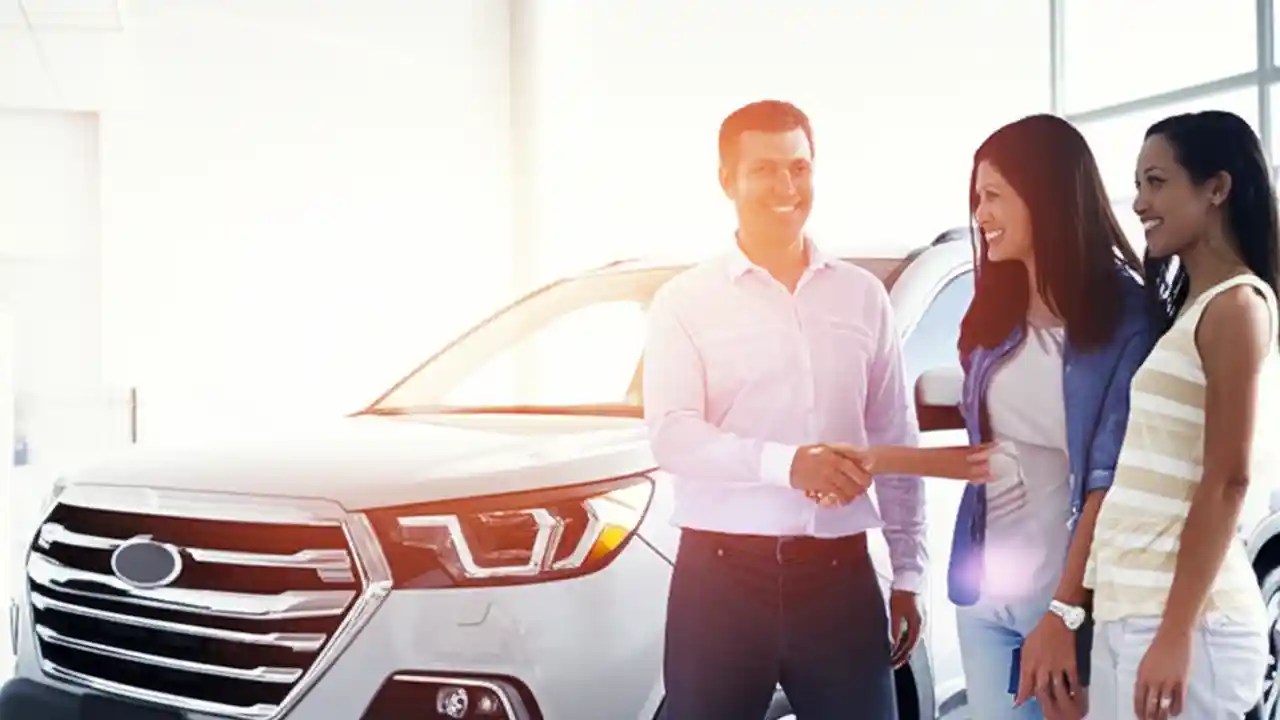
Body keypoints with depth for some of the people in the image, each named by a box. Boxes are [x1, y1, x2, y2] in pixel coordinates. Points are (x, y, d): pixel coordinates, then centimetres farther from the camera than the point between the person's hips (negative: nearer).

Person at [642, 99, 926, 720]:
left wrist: (908, 572, 9)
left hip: (839, 572, 2)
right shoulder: (685, 300, 0)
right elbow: (671, 435, -12)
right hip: (722, 573, -2)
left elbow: (896, 442, 11)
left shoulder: (863, 296, 9)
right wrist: (786, 463, -27)